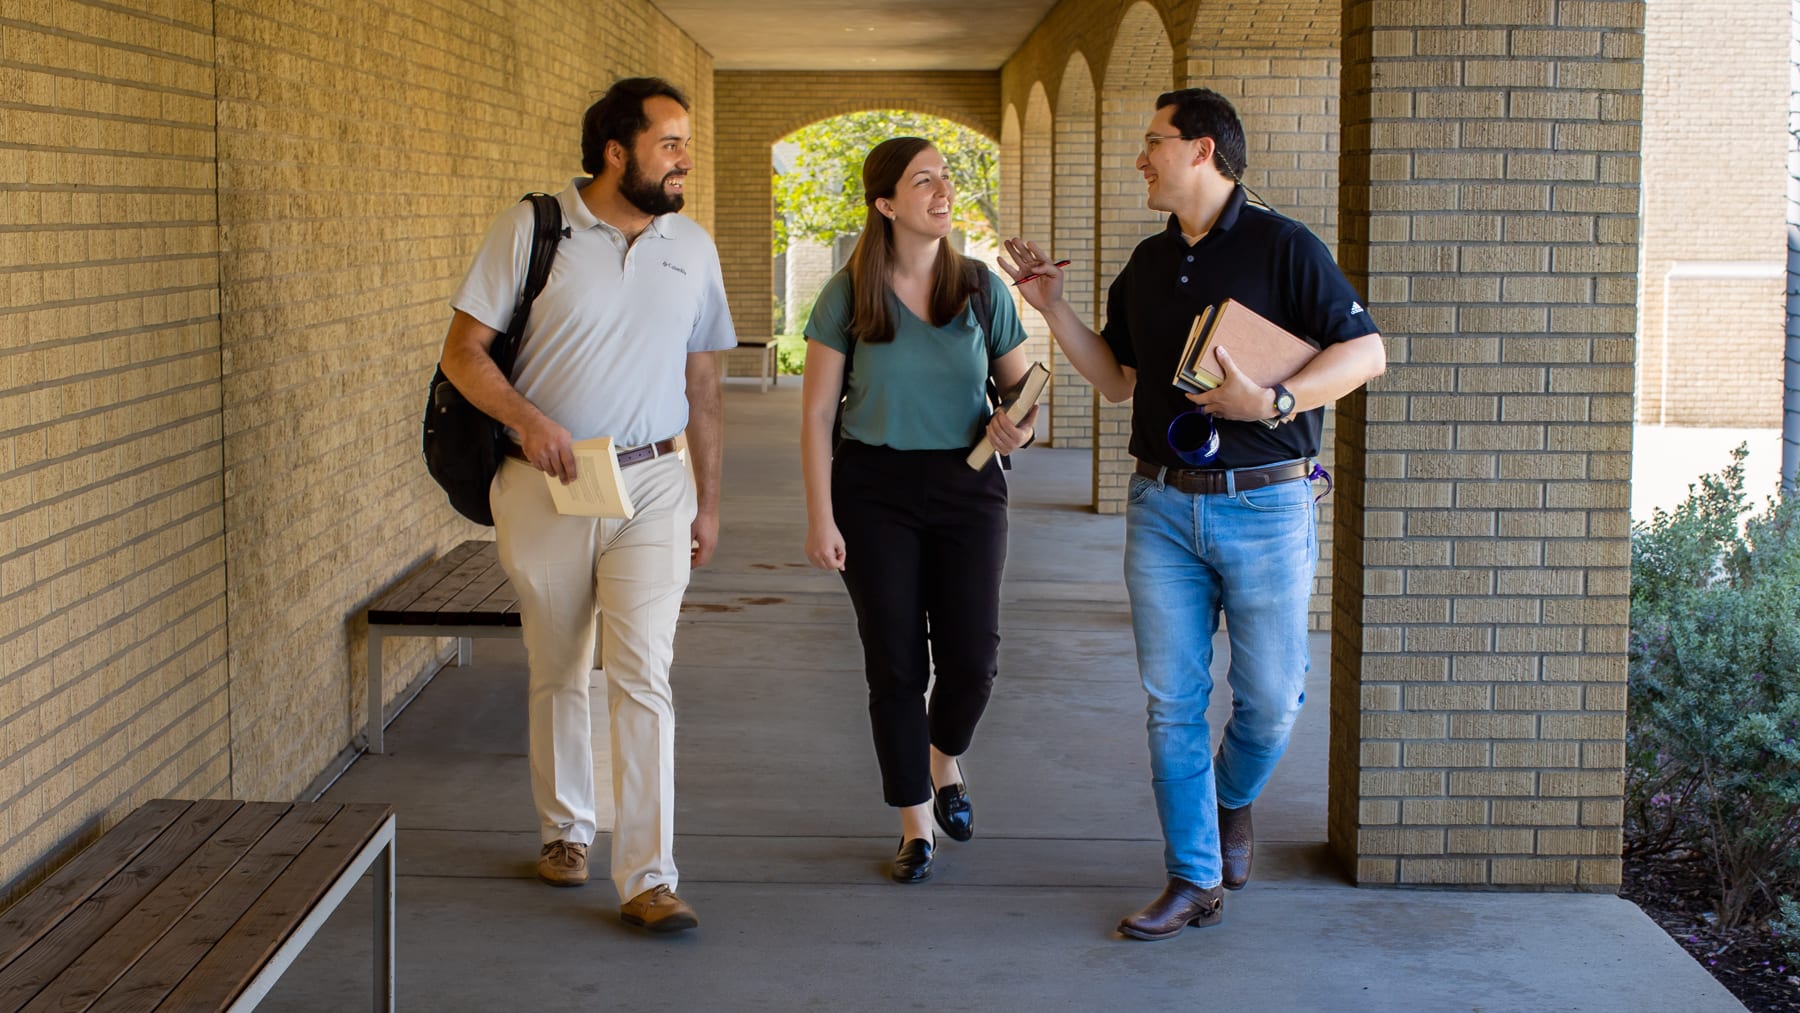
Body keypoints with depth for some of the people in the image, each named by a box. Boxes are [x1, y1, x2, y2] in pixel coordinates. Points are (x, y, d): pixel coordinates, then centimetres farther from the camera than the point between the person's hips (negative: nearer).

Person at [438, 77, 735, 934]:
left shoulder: (692, 248, 7)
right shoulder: (531, 230, -5)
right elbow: (462, 352, -6)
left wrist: (708, 499, 14)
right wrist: (525, 417, -23)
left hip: (652, 485, 1)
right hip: (545, 484, -1)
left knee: (642, 676, -8)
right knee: (558, 671, 11)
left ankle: (648, 878, -7)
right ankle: (565, 829, 33)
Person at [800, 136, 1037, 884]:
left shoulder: (983, 288, 1)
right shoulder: (847, 295, -4)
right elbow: (816, 413, -2)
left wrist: (1018, 427, -15)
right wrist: (819, 517, -7)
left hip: (966, 486, 1)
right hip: (875, 490, -1)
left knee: (971, 657, -2)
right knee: (895, 662, 2)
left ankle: (943, 760, 32)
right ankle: (916, 824, 17)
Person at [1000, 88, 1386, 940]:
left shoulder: (1282, 247, -6)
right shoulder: (1147, 264, 13)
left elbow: (1365, 351, -9)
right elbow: (1117, 379, 20)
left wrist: (1271, 402, -20)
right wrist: (1052, 308, 10)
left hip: (1264, 506, -5)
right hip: (1163, 507, 5)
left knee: (1270, 699, 3)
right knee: (1173, 703, 3)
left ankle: (1232, 802, 35)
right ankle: (1195, 880, 11)